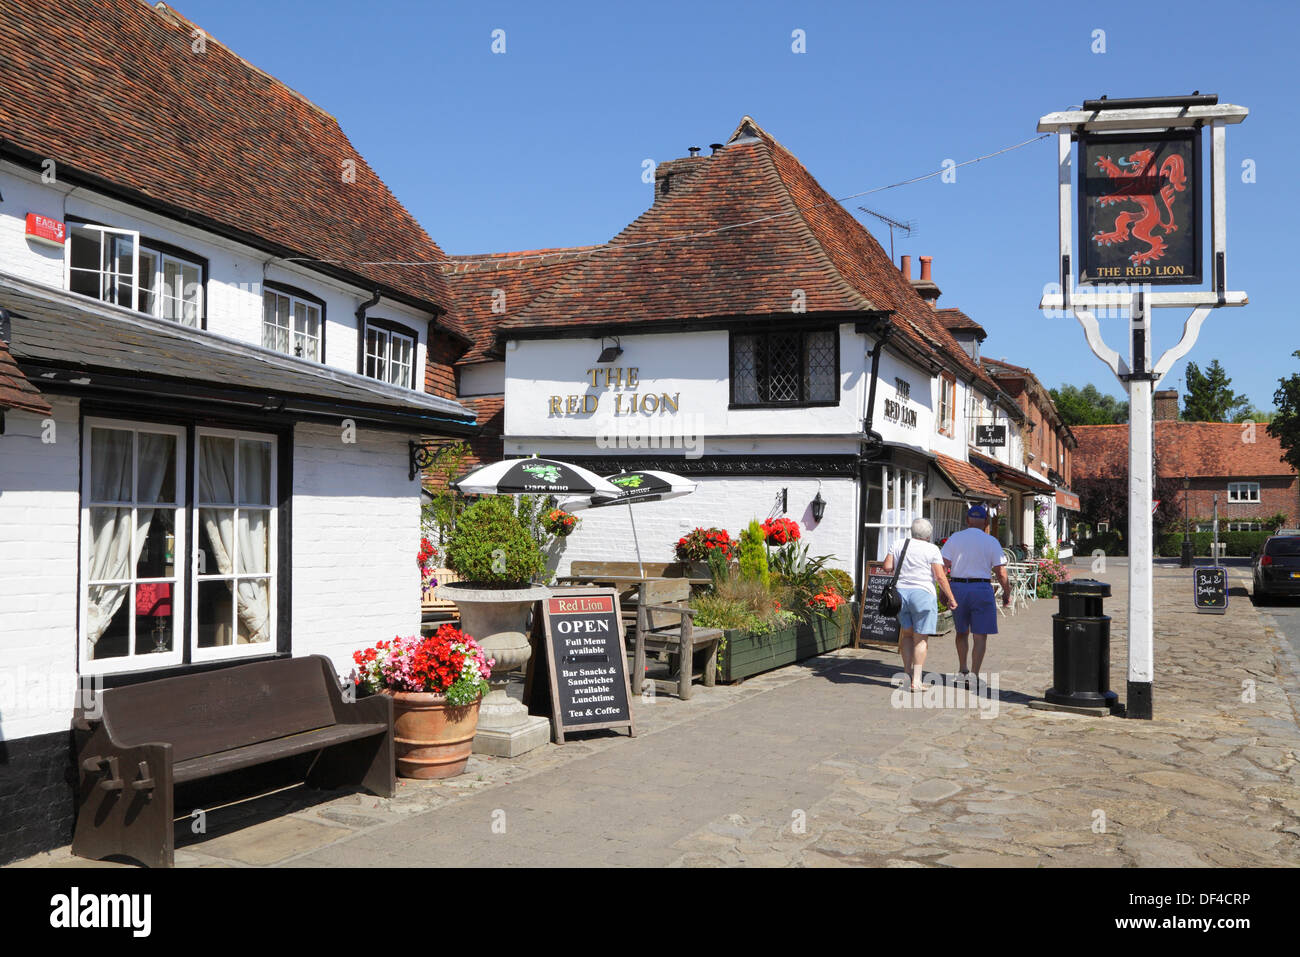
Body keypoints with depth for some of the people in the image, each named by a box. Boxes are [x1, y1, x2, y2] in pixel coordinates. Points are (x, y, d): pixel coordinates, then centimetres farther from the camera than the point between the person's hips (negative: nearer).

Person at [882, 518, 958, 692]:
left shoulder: (898, 544, 6)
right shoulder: (931, 550, -4)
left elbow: (887, 568, 1)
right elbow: (940, 577, -8)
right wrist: (951, 598, -1)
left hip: (901, 592, 4)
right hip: (922, 593, -4)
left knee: (907, 634, 18)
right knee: (921, 638, 2)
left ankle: (907, 673, 13)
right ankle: (916, 680, 0)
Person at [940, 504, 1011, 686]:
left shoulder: (954, 538, 3)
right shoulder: (992, 542, -1)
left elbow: (943, 565, -1)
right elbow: (1000, 572, -4)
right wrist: (1007, 593, 9)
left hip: (957, 587, 3)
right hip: (981, 588, -2)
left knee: (961, 632, 19)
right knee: (980, 635, 2)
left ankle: (962, 671, 22)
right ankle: (974, 674, -5)